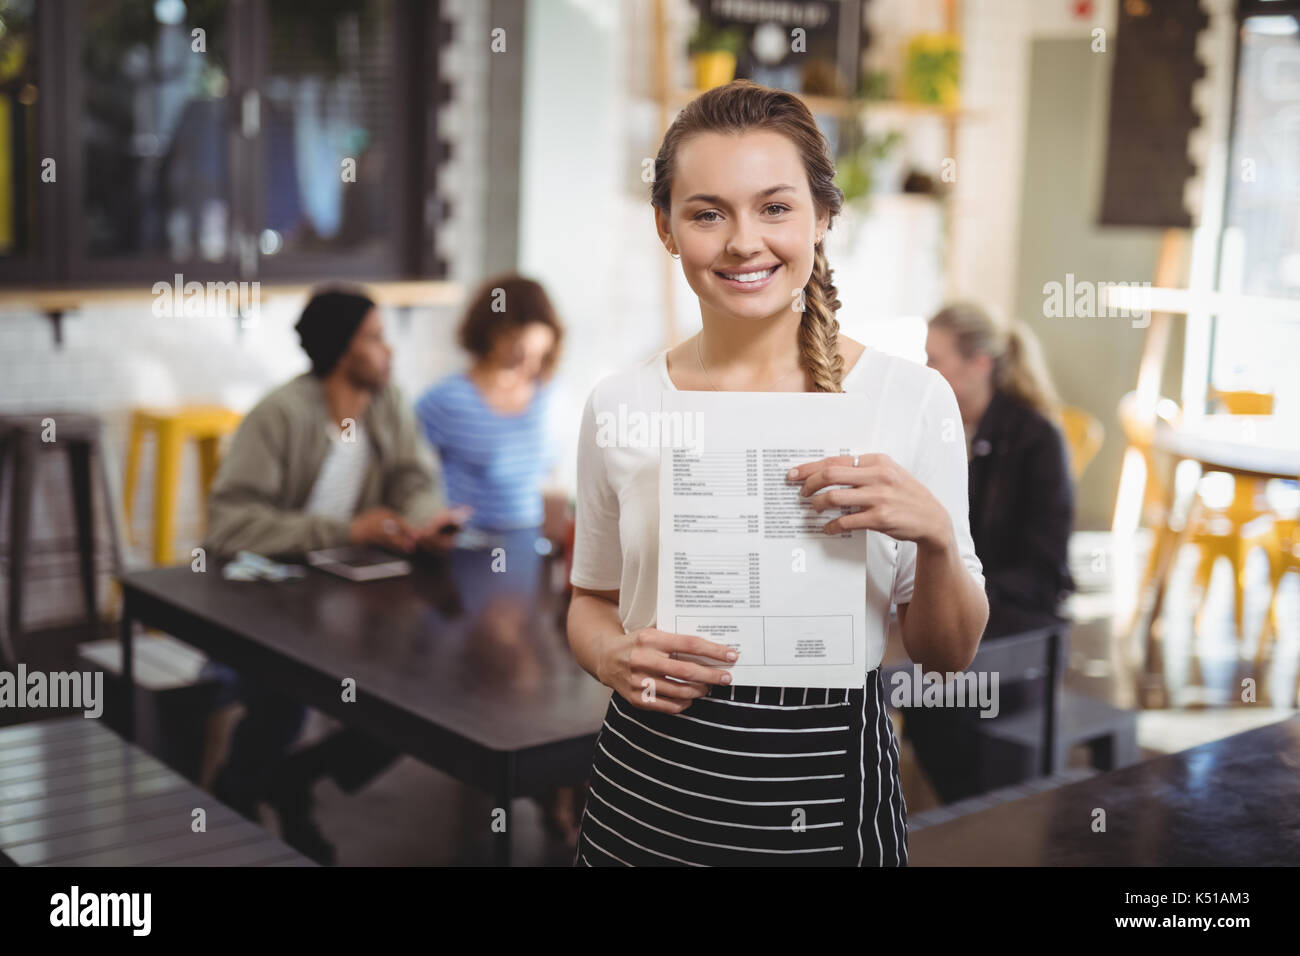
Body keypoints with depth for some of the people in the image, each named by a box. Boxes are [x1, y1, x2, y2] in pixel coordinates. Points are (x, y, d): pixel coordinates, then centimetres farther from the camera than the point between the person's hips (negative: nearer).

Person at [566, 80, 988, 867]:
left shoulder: (913, 397, -8)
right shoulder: (619, 406, -4)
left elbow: (949, 654, -2)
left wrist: (935, 534, -21)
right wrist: (615, 657, -12)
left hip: (828, 788, -1)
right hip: (653, 781, 2)